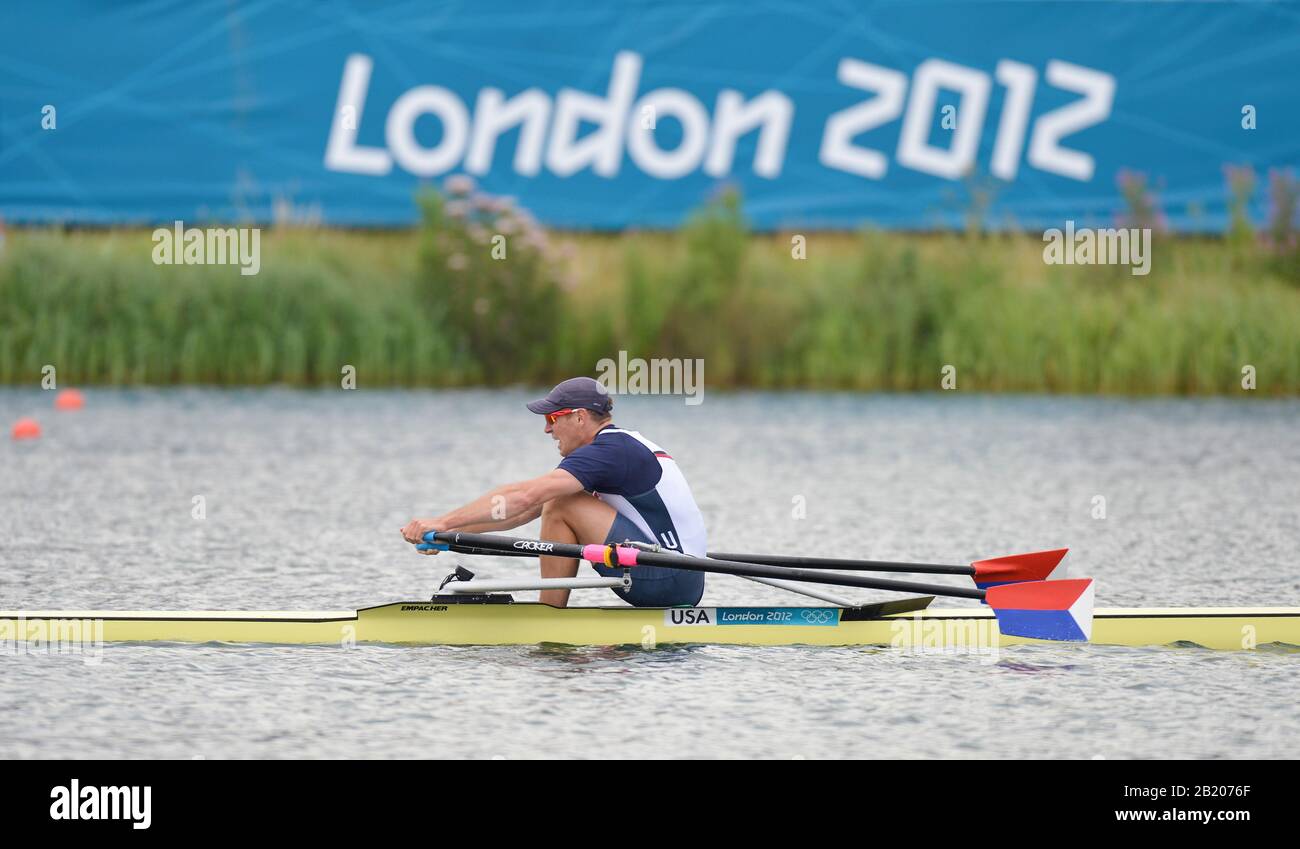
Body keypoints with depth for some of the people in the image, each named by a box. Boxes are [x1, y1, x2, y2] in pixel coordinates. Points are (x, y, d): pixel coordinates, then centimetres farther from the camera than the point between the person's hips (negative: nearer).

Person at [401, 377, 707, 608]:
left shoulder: (608, 452, -12)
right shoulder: (624, 446, 18)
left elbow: (525, 497, -22)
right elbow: (529, 506, 19)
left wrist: (443, 522, -21)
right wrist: (451, 531, 14)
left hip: (667, 580, -10)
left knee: (561, 507, -11)